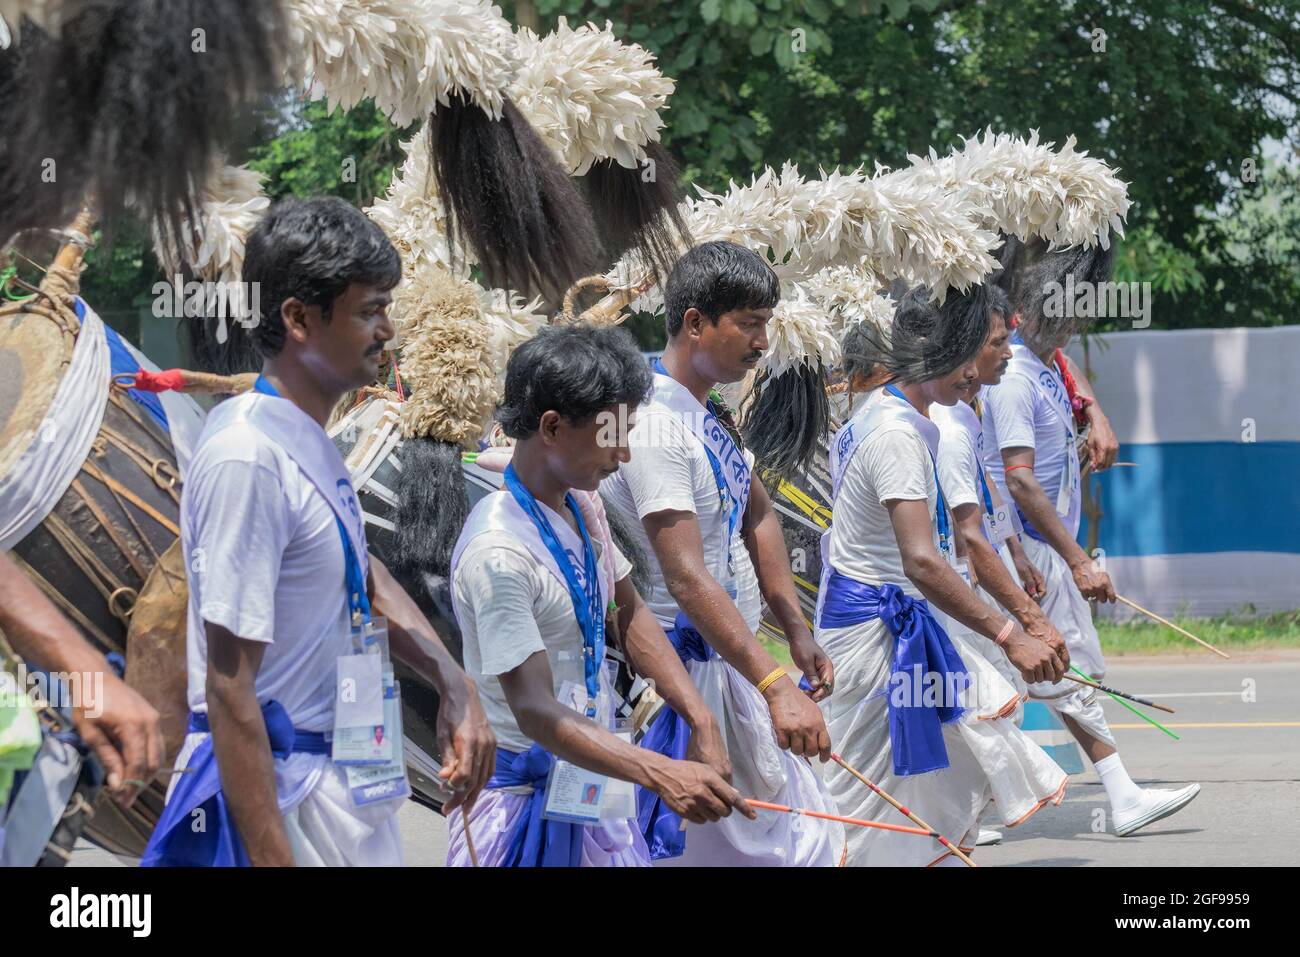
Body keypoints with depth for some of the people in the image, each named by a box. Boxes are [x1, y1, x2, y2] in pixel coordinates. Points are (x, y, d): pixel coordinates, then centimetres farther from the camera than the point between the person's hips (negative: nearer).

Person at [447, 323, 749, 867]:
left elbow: (630, 616, 13)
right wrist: (660, 775, -38)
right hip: (528, 796, -8)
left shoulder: (580, 506, 4)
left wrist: (701, 722, 0)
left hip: (594, 777, 8)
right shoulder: (499, 551, -24)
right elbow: (535, 712, -27)